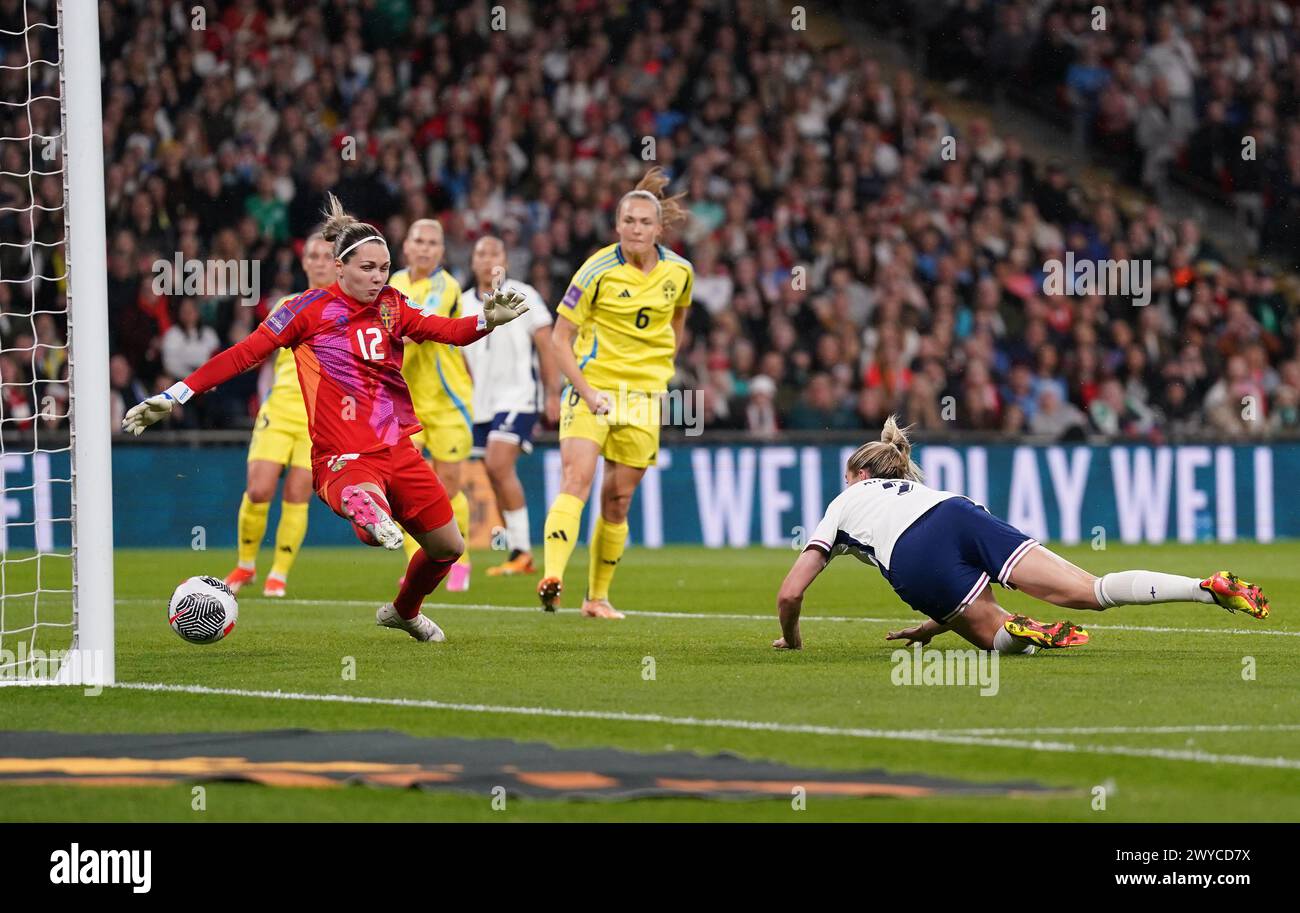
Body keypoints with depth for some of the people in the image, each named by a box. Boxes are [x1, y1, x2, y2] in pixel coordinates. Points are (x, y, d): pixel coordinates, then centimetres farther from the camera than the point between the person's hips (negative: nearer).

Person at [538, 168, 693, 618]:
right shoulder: (597, 271, -11)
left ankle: (597, 595, 17)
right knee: (576, 480, -21)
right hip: (592, 386, -4)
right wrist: (586, 391, -18)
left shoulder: (678, 271, 2)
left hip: (643, 394, 4)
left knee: (618, 498, 5)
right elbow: (560, 337, -8)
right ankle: (552, 578, -34)